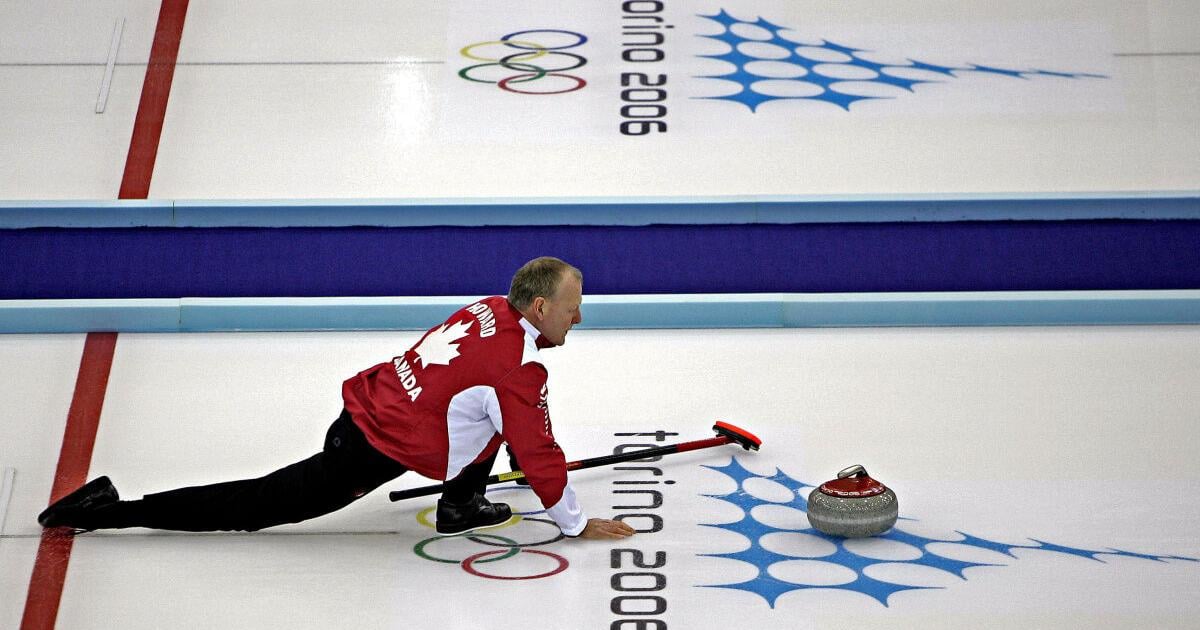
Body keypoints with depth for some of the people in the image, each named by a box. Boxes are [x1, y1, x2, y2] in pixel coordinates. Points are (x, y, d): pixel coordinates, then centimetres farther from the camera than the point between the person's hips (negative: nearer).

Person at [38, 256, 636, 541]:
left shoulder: (490, 309, 7)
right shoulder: (518, 367, -20)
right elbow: (538, 453, -13)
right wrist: (577, 523, 0)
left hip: (367, 400, 8)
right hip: (373, 452, -8)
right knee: (265, 503, 3)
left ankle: (462, 503, 19)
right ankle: (105, 511, 6)